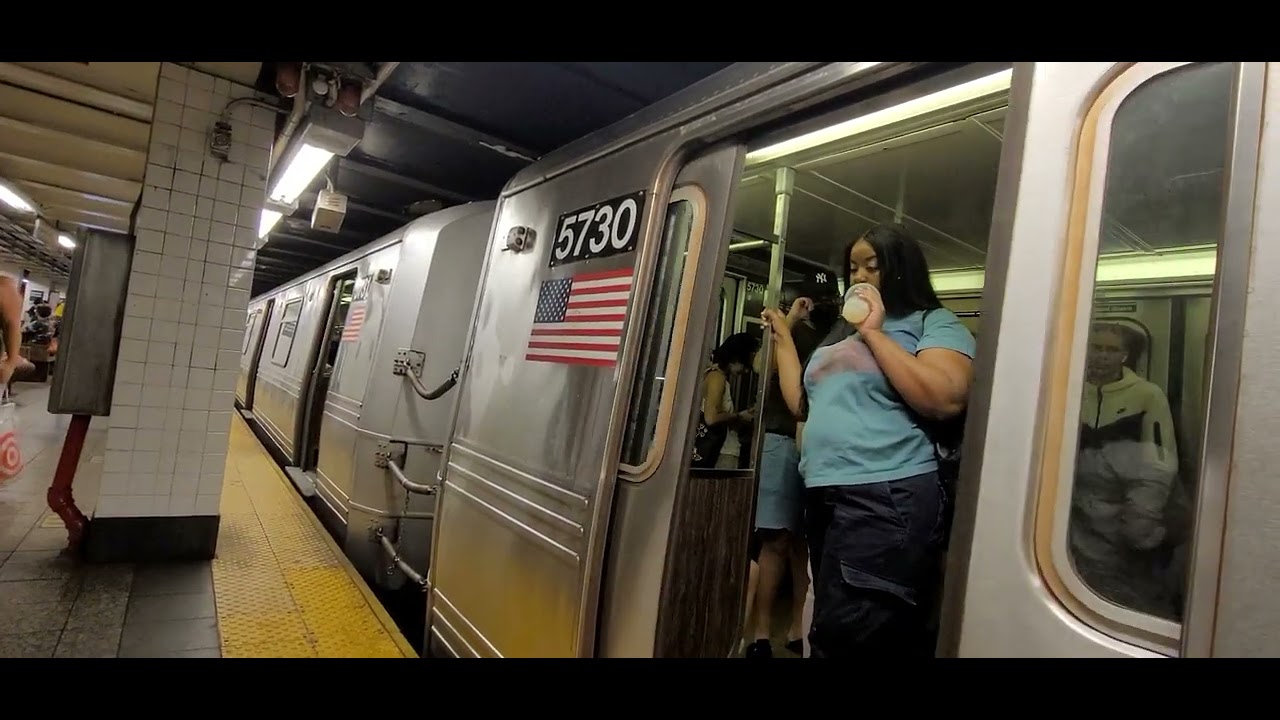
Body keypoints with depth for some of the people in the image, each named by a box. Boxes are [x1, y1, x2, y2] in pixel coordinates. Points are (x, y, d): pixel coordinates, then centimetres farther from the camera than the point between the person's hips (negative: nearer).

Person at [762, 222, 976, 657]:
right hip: (824, 497, 8)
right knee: (832, 633, 18)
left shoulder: (935, 324, 0)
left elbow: (947, 400, -19)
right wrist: (784, 338, 21)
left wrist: (874, 333, -13)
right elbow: (802, 405, 21)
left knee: (843, 642, -5)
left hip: (886, 498, -7)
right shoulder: (843, 332, 20)